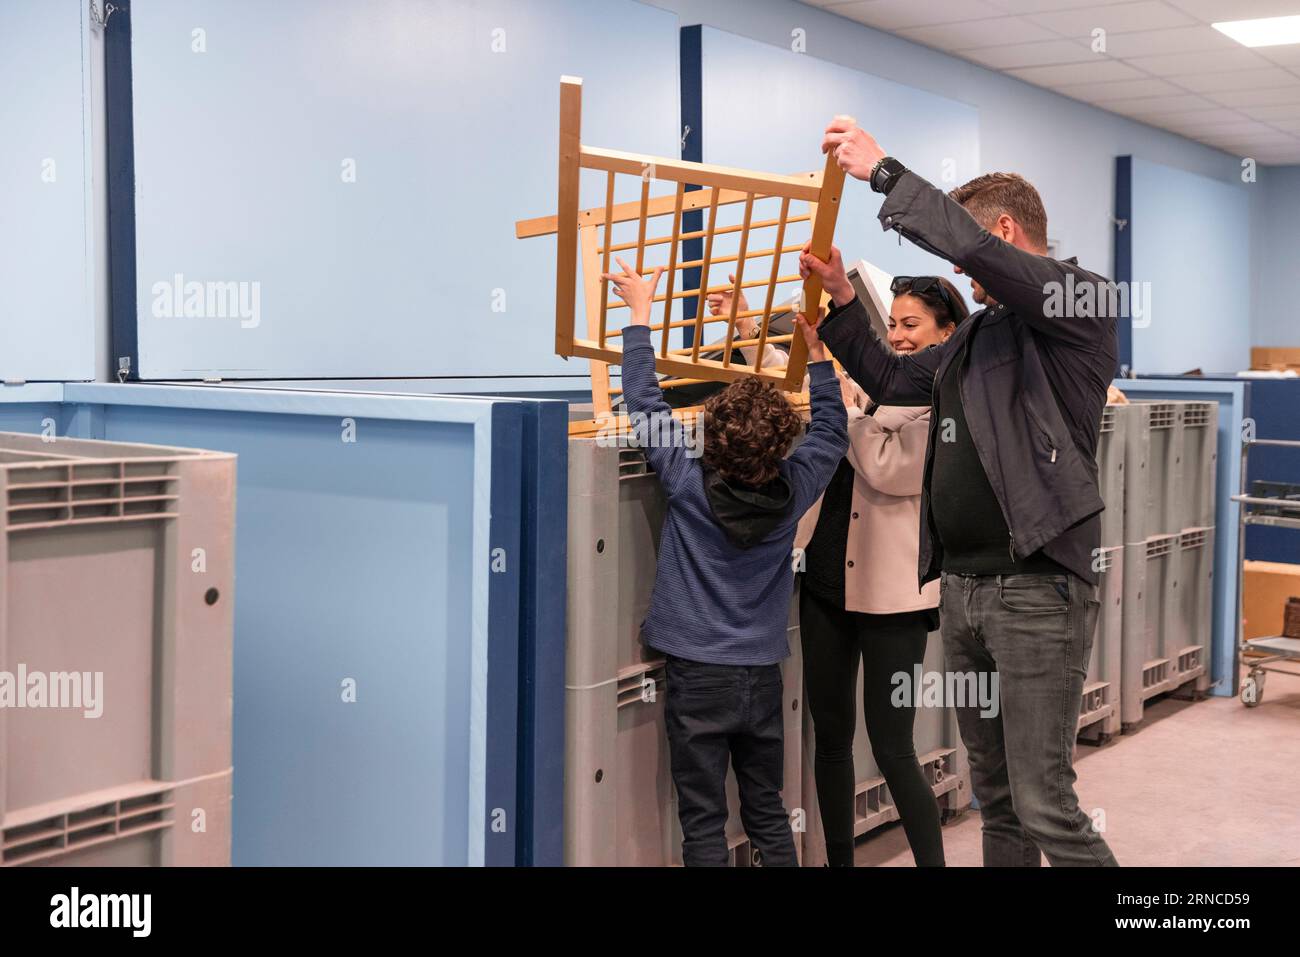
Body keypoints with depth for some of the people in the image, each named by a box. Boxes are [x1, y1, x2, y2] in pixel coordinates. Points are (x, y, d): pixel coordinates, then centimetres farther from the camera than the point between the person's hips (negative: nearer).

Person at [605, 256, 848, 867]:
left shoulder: (689, 485, -14)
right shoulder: (793, 490, -6)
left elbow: (645, 403, -5)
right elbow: (830, 432, 13)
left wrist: (640, 313, 3)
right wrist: (816, 351, 19)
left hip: (698, 674, -3)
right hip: (763, 675, 4)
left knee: (703, 824, 3)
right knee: (768, 814, 16)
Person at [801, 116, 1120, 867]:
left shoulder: (1082, 300, -5)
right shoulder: (978, 334, 19)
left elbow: (975, 247, -21)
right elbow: (892, 381, 27)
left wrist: (885, 171, -18)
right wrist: (842, 300, 16)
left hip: (1037, 590, -8)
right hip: (963, 586, 8)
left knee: (1046, 805, -8)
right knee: (996, 796, 14)